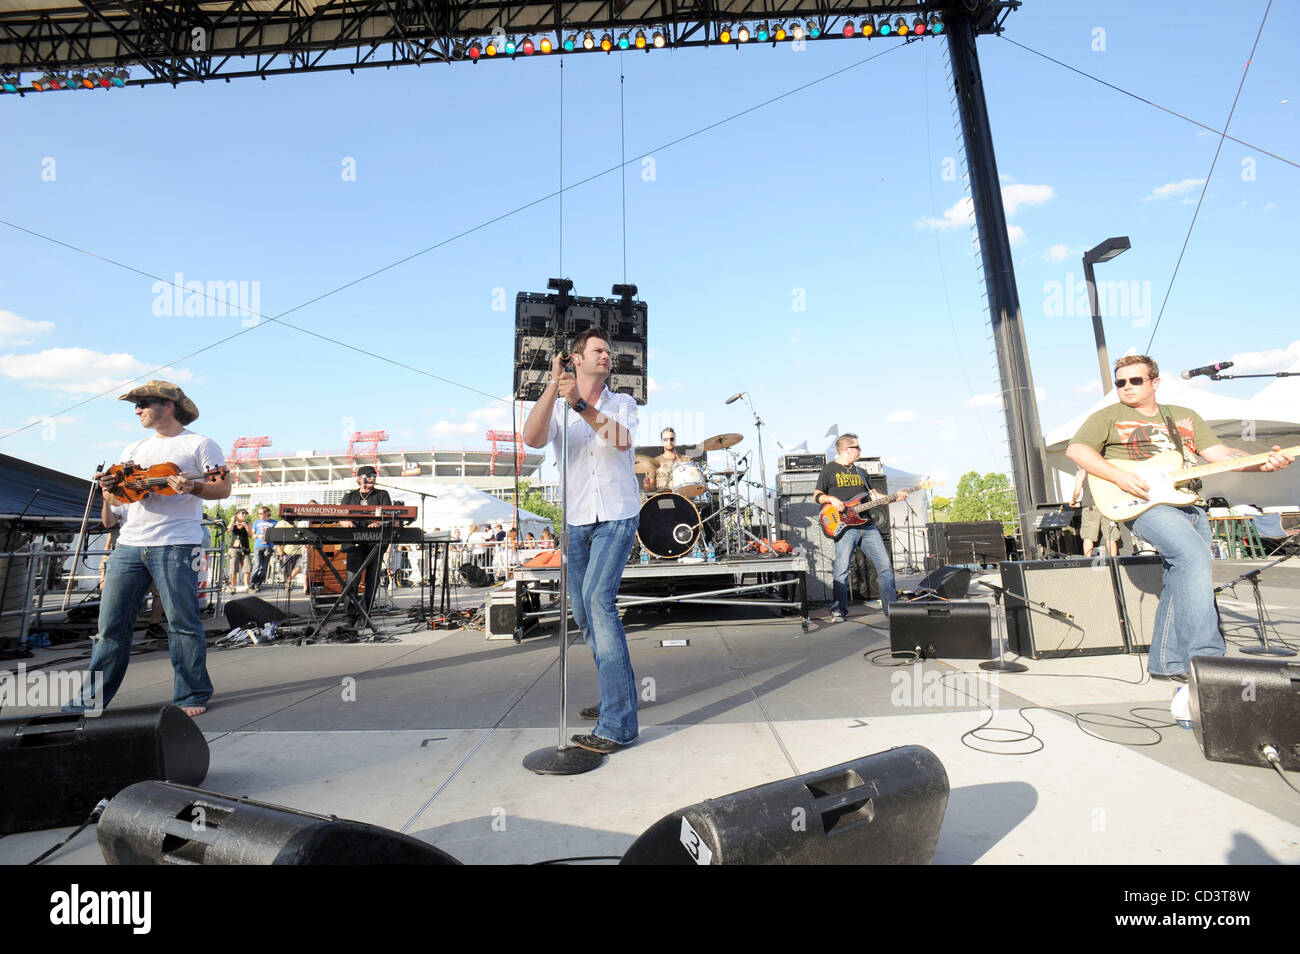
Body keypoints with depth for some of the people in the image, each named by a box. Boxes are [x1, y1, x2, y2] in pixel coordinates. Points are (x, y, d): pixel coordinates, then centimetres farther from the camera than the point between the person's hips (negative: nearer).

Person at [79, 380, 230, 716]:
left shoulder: (200, 444, 2)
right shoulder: (134, 449, 22)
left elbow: (224, 487, -4)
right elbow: (118, 495, 24)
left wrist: (193, 488, -22)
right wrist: (111, 490, 1)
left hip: (176, 546, -6)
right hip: (129, 544, 6)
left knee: (182, 623, -3)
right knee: (112, 622, 8)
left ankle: (192, 696, 6)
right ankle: (94, 696, 20)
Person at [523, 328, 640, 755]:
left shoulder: (622, 403, 4)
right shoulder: (556, 407, 5)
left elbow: (622, 440, -19)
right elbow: (532, 439, -17)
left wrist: (581, 403, -29)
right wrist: (552, 387, -27)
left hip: (617, 517, -3)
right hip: (576, 522, 4)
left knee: (599, 598, -21)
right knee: (583, 612, 11)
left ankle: (618, 723, -19)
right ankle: (616, 692, 33)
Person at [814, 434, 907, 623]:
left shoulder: (859, 471, 22)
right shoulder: (829, 469, 4)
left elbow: (872, 494, 25)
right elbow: (816, 496, 3)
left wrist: (894, 497, 14)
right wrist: (831, 499, -15)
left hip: (868, 525, 6)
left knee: (885, 565, 2)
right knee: (842, 568, -11)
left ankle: (892, 607, 12)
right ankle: (838, 611, 0)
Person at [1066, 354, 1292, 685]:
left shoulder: (1186, 417, 22)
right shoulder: (1109, 416, 7)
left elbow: (1220, 453, 14)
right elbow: (1076, 449, -5)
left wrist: (1263, 462, -5)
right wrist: (1120, 477, -16)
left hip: (1189, 505, 6)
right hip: (1142, 503, -6)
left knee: (1185, 578, 0)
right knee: (1192, 555, -26)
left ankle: (1168, 661, 11)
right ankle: (1204, 657, -24)